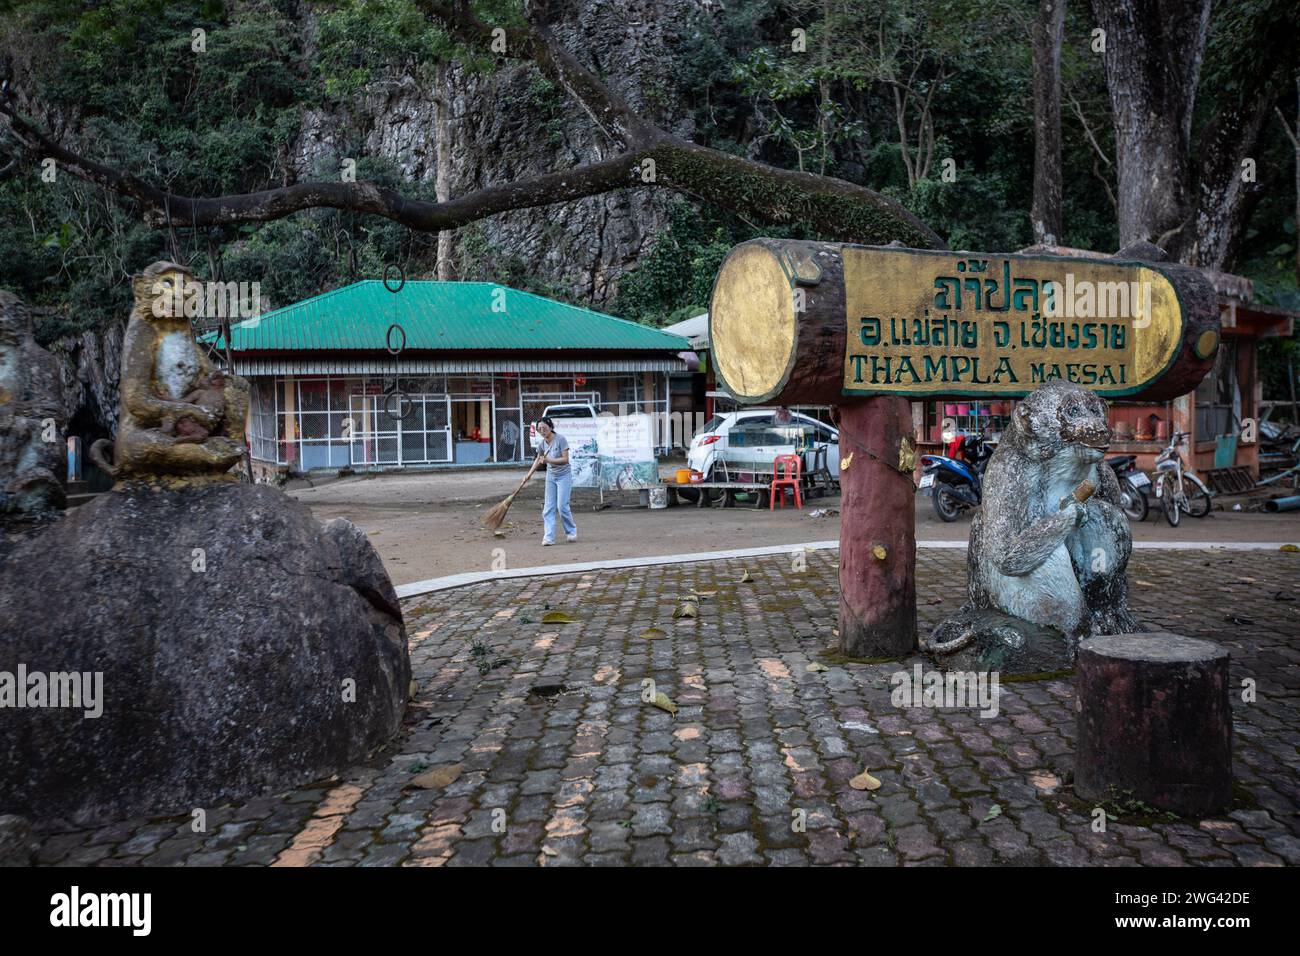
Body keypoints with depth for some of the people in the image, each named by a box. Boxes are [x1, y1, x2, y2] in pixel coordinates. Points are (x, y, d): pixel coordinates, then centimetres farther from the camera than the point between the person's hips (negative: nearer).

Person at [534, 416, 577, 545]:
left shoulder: (560, 439, -17)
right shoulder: (541, 444, -1)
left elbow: (565, 459, -20)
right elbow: (539, 459, 18)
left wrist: (548, 460, -28)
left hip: (564, 476, -5)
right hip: (550, 476, 5)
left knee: (562, 506, -8)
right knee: (549, 507, -3)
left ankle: (571, 532, 14)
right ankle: (549, 537, -3)